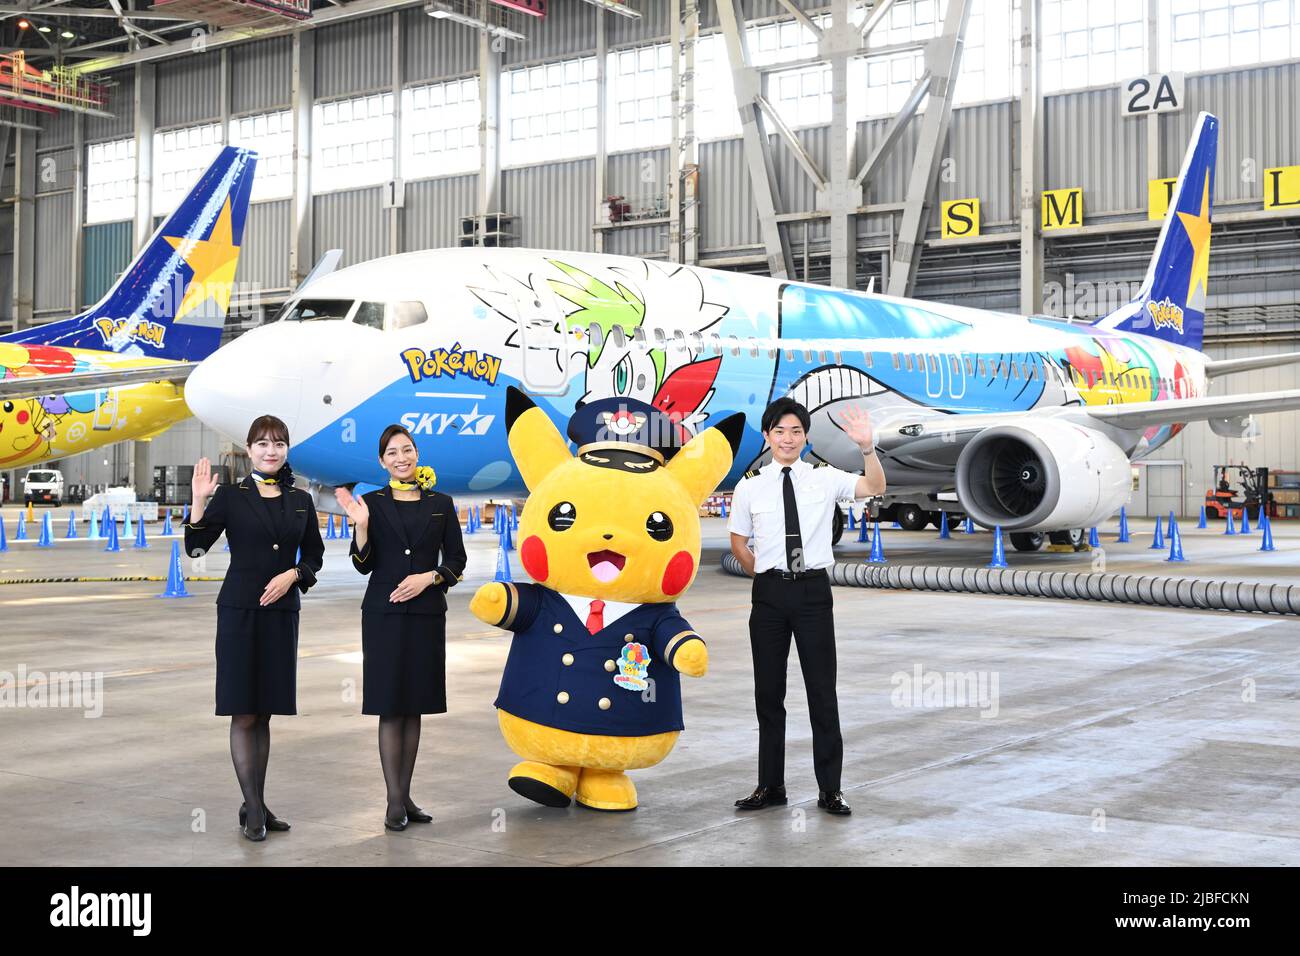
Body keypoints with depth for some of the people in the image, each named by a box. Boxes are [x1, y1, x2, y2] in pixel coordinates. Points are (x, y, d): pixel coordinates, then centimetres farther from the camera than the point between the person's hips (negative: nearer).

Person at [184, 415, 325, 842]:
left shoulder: (301, 501, 9)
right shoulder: (230, 496, -1)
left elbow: (314, 555, 13)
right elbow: (196, 547, -7)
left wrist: (292, 574, -6)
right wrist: (198, 503, -20)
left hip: (282, 612, 4)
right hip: (239, 610, -3)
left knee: (264, 712, 8)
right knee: (243, 713, -4)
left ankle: (255, 804, 15)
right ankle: (254, 807, 1)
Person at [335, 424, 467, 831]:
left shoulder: (441, 504, 7)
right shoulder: (372, 503, 2)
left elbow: (456, 561, 7)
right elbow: (364, 565, -1)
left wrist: (428, 576, -10)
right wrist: (361, 526, -15)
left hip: (426, 614, 2)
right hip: (384, 614, -2)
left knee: (414, 706, 6)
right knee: (390, 706, -3)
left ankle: (405, 794, 12)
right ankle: (394, 801, -1)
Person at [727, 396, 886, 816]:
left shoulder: (825, 479, 0)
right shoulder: (749, 487, 1)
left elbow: (875, 487, -14)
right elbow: (738, 542, 11)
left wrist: (867, 447, -29)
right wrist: (763, 576, 7)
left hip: (813, 591, -1)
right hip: (769, 592, 1)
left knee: (823, 691, 2)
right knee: (768, 691, 9)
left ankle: (829, 789, 11)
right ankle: (770, 786, 21)